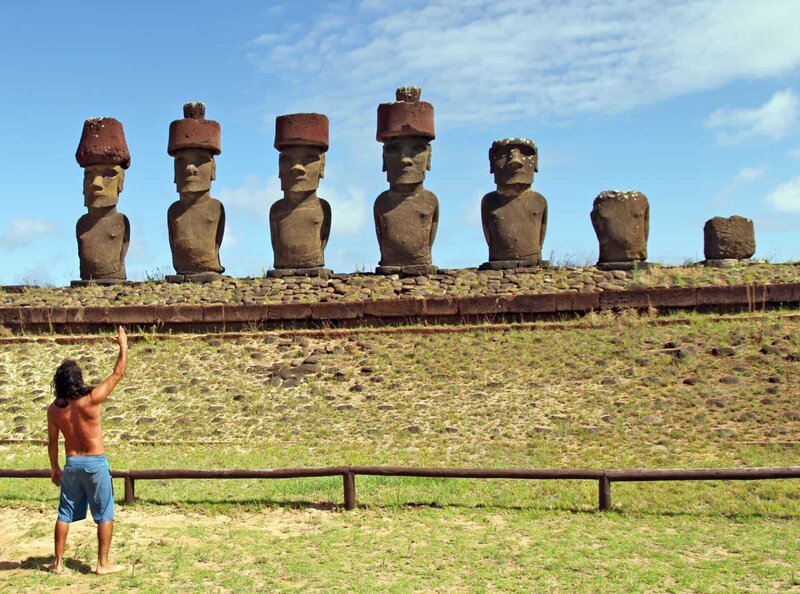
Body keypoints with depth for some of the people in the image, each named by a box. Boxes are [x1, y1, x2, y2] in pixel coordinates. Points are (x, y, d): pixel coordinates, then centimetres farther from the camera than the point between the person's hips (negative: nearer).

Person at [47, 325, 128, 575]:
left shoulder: (54, 408, -5)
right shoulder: (90, 400, -19)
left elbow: (52, 441, 5)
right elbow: (118, 373, -12)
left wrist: (54, 468, 19)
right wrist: (123, 345, 0)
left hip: (71, 464, 5)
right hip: (95, 463, -4)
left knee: (65, 513, 16)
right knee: (105, 515, 7)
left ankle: (58, 562, 21)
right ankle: (103, 563, 10)